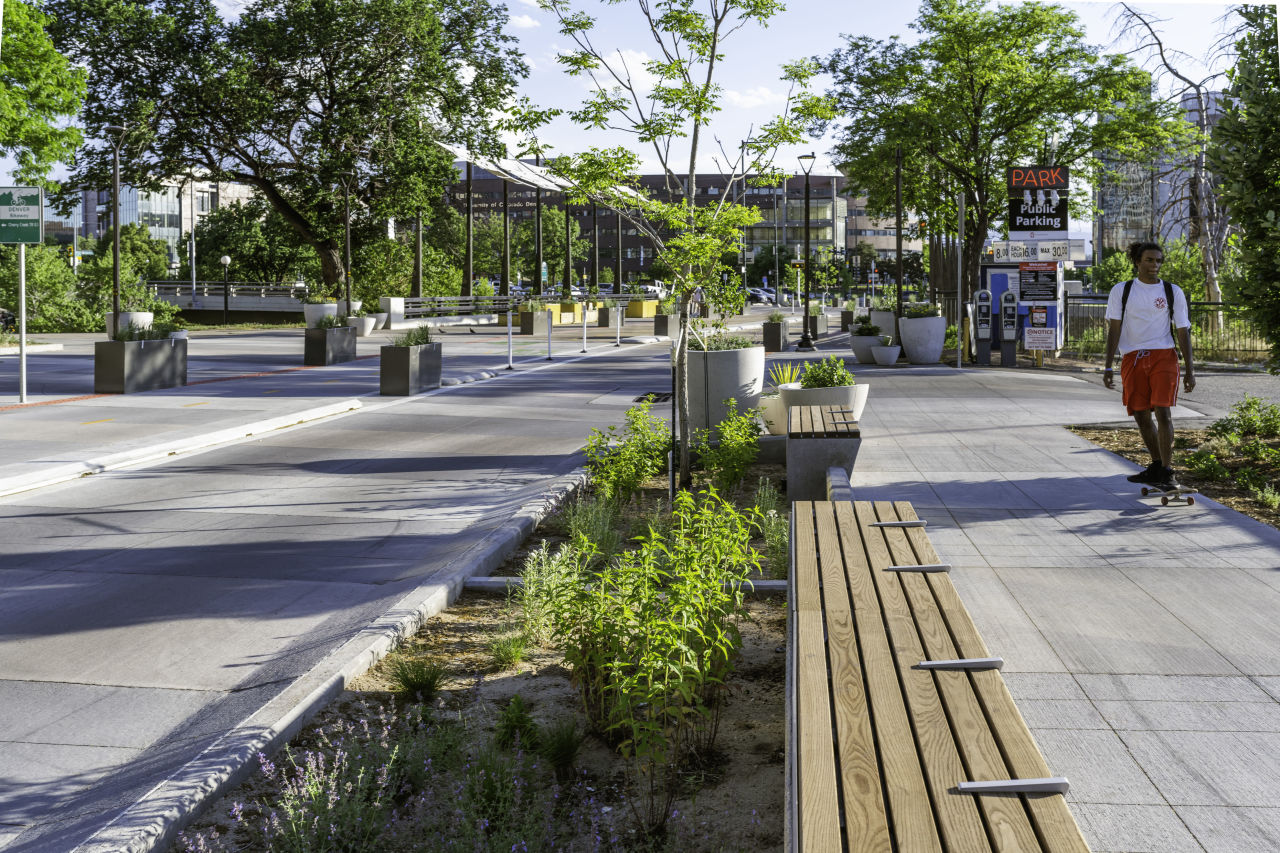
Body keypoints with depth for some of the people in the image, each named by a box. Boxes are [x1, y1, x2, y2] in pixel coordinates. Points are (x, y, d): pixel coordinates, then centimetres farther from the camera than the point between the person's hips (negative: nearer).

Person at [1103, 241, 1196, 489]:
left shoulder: (1173, 292, 7)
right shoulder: (1121, 291, 7)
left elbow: (1183, 332, 7)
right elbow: (1114, 329, 5)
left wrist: (1189, 370, 3)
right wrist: (1108, 366, -2)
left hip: (1163, 356, -2)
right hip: (1132, 359, 2)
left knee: (1162, 412, -15)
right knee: (1142, 415, 7)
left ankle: (1167, 473, -12)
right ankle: (1156, 466, 25)